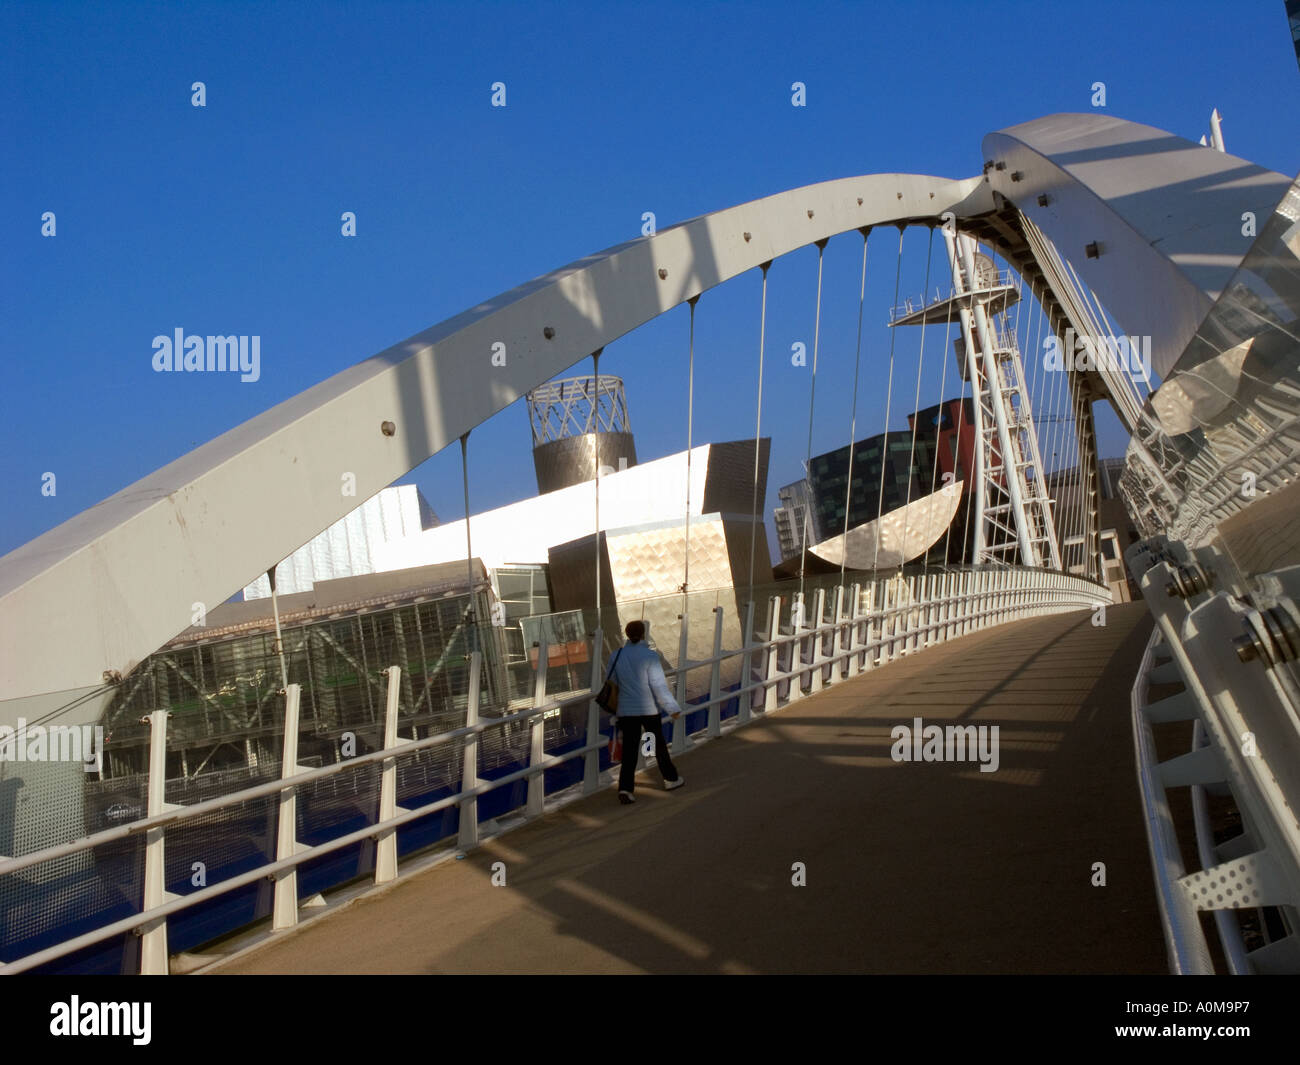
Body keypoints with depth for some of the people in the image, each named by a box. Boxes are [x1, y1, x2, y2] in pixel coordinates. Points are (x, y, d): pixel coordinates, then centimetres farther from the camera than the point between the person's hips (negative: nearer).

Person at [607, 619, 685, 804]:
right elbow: (659, 685, -15)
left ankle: (625, 788, -10)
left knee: (629, 751, 3)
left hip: (626, 711, 3)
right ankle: (671, 779, 32)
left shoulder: (617, 655, -1)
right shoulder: (649, 656, -13)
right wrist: (672, 708, -10)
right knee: (659, 745, 16)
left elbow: (611, 683, 6)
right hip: (649, 709, -2)